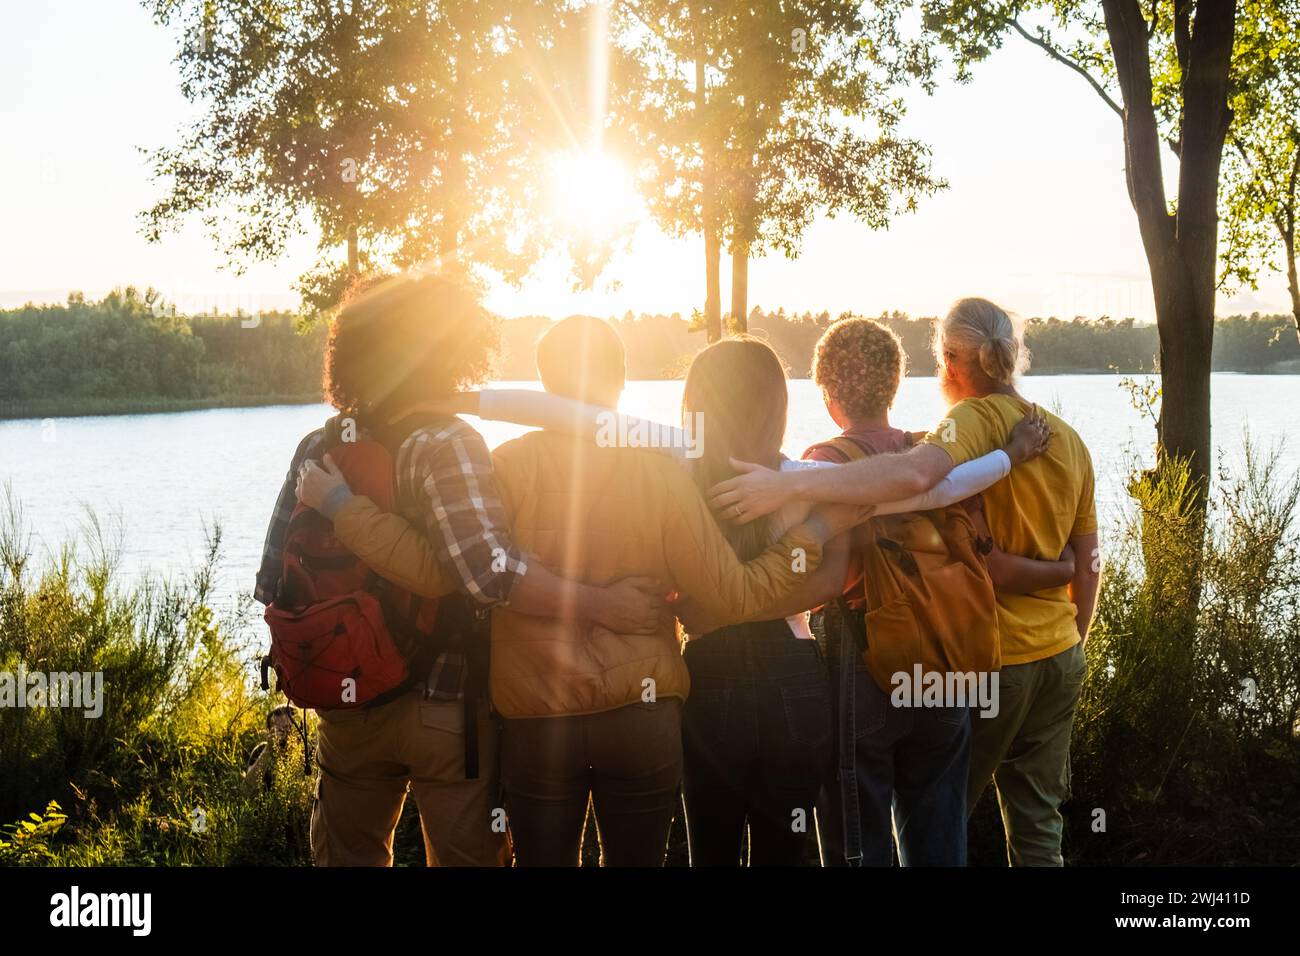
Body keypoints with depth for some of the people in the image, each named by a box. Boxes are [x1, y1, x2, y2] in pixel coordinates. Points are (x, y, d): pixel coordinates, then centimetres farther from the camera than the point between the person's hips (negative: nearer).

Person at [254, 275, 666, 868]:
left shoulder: (317, 450, -1)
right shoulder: (445, 445, -18)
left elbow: (274, 581, 0)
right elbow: (489, 573, -30)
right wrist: (601, 605, -26)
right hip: (448, 706, -5)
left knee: (348, 854, 21)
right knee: (463, 857, 11)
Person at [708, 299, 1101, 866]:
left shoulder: (978, 419, -15)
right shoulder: (1069, 438, 8)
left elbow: (914, 473, -37)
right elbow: (1088, 565, 13)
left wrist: (789, 485, -42)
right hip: (1060, 659, 7)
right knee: (1039, 830, 15)